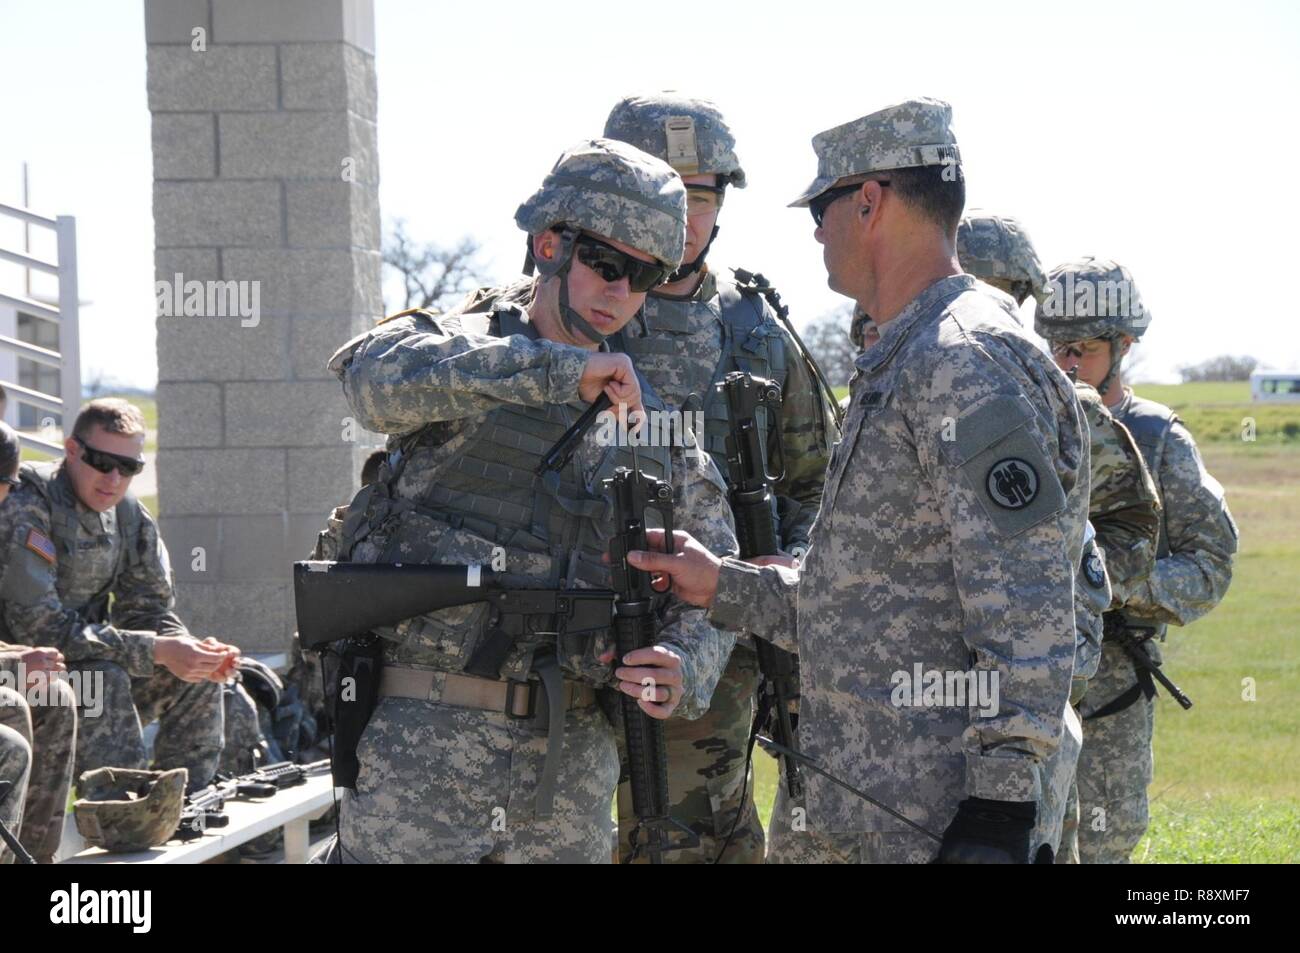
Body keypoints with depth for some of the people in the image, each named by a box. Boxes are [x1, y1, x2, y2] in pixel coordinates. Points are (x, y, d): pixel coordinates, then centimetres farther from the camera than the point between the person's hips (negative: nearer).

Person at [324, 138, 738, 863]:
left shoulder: (655, 424, 13)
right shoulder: (453, 344, 1)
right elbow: (380, 377, -24)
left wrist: (685, 671, -11)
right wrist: (562, 368, -26)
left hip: (572, 767, 4)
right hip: (420, 750, -4)